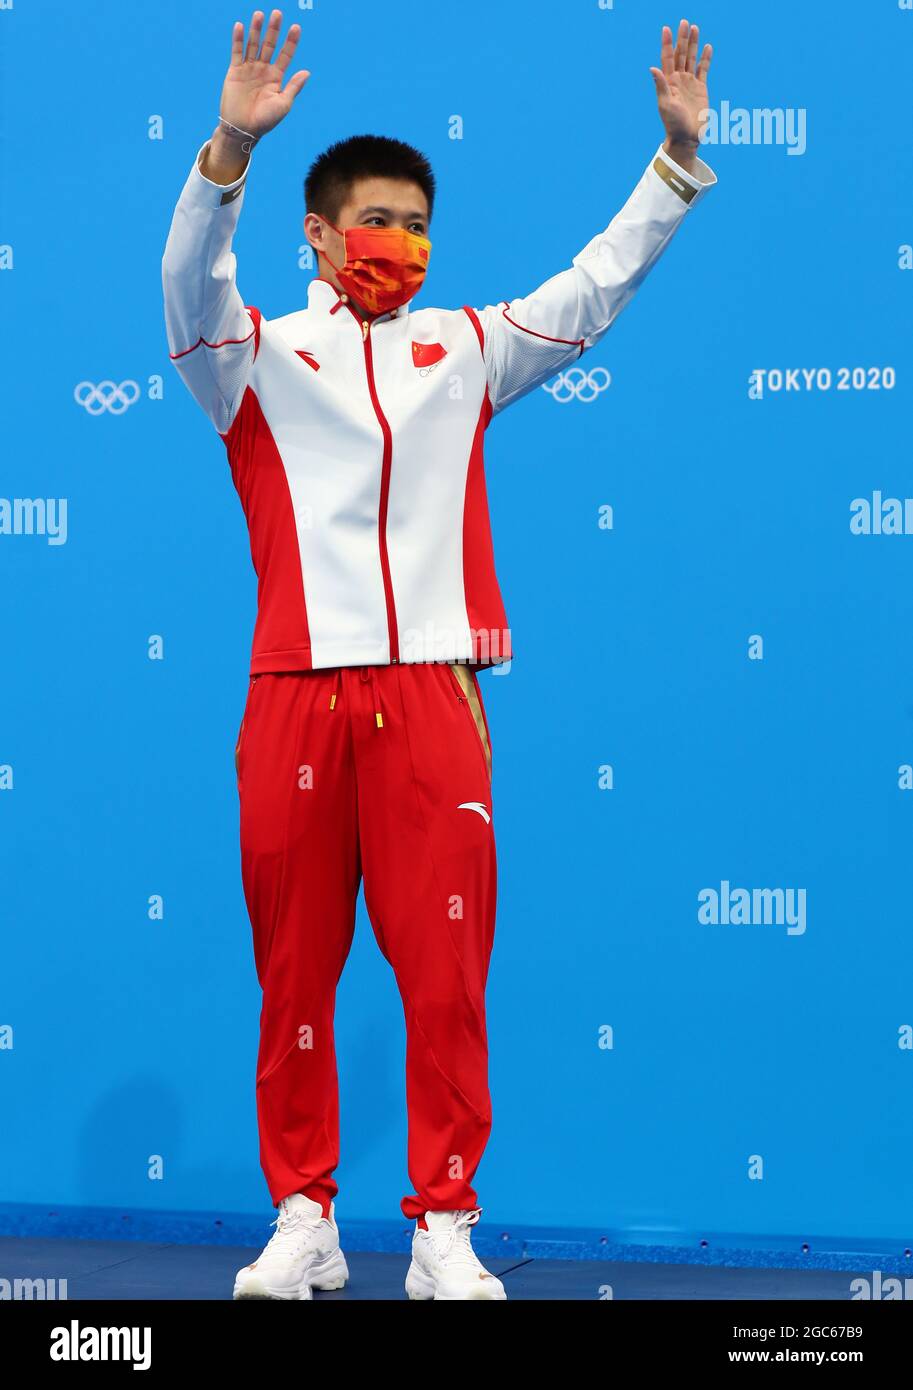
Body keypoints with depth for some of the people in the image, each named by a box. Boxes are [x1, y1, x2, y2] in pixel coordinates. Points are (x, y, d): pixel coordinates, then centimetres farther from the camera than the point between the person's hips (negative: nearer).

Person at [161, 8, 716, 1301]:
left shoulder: (466, 349, 16)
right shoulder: (257, 357, 8)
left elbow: (598, 283, 13)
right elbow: (189, 278, -10)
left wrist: (680, 153, 3)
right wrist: (232, 148, -26)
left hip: (433, 695, 1)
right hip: (297, 697, -1)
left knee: (447, 972, -2)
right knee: (294, 972, 4)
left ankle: (445, 1232, 5)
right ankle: (303, 1224, 14)